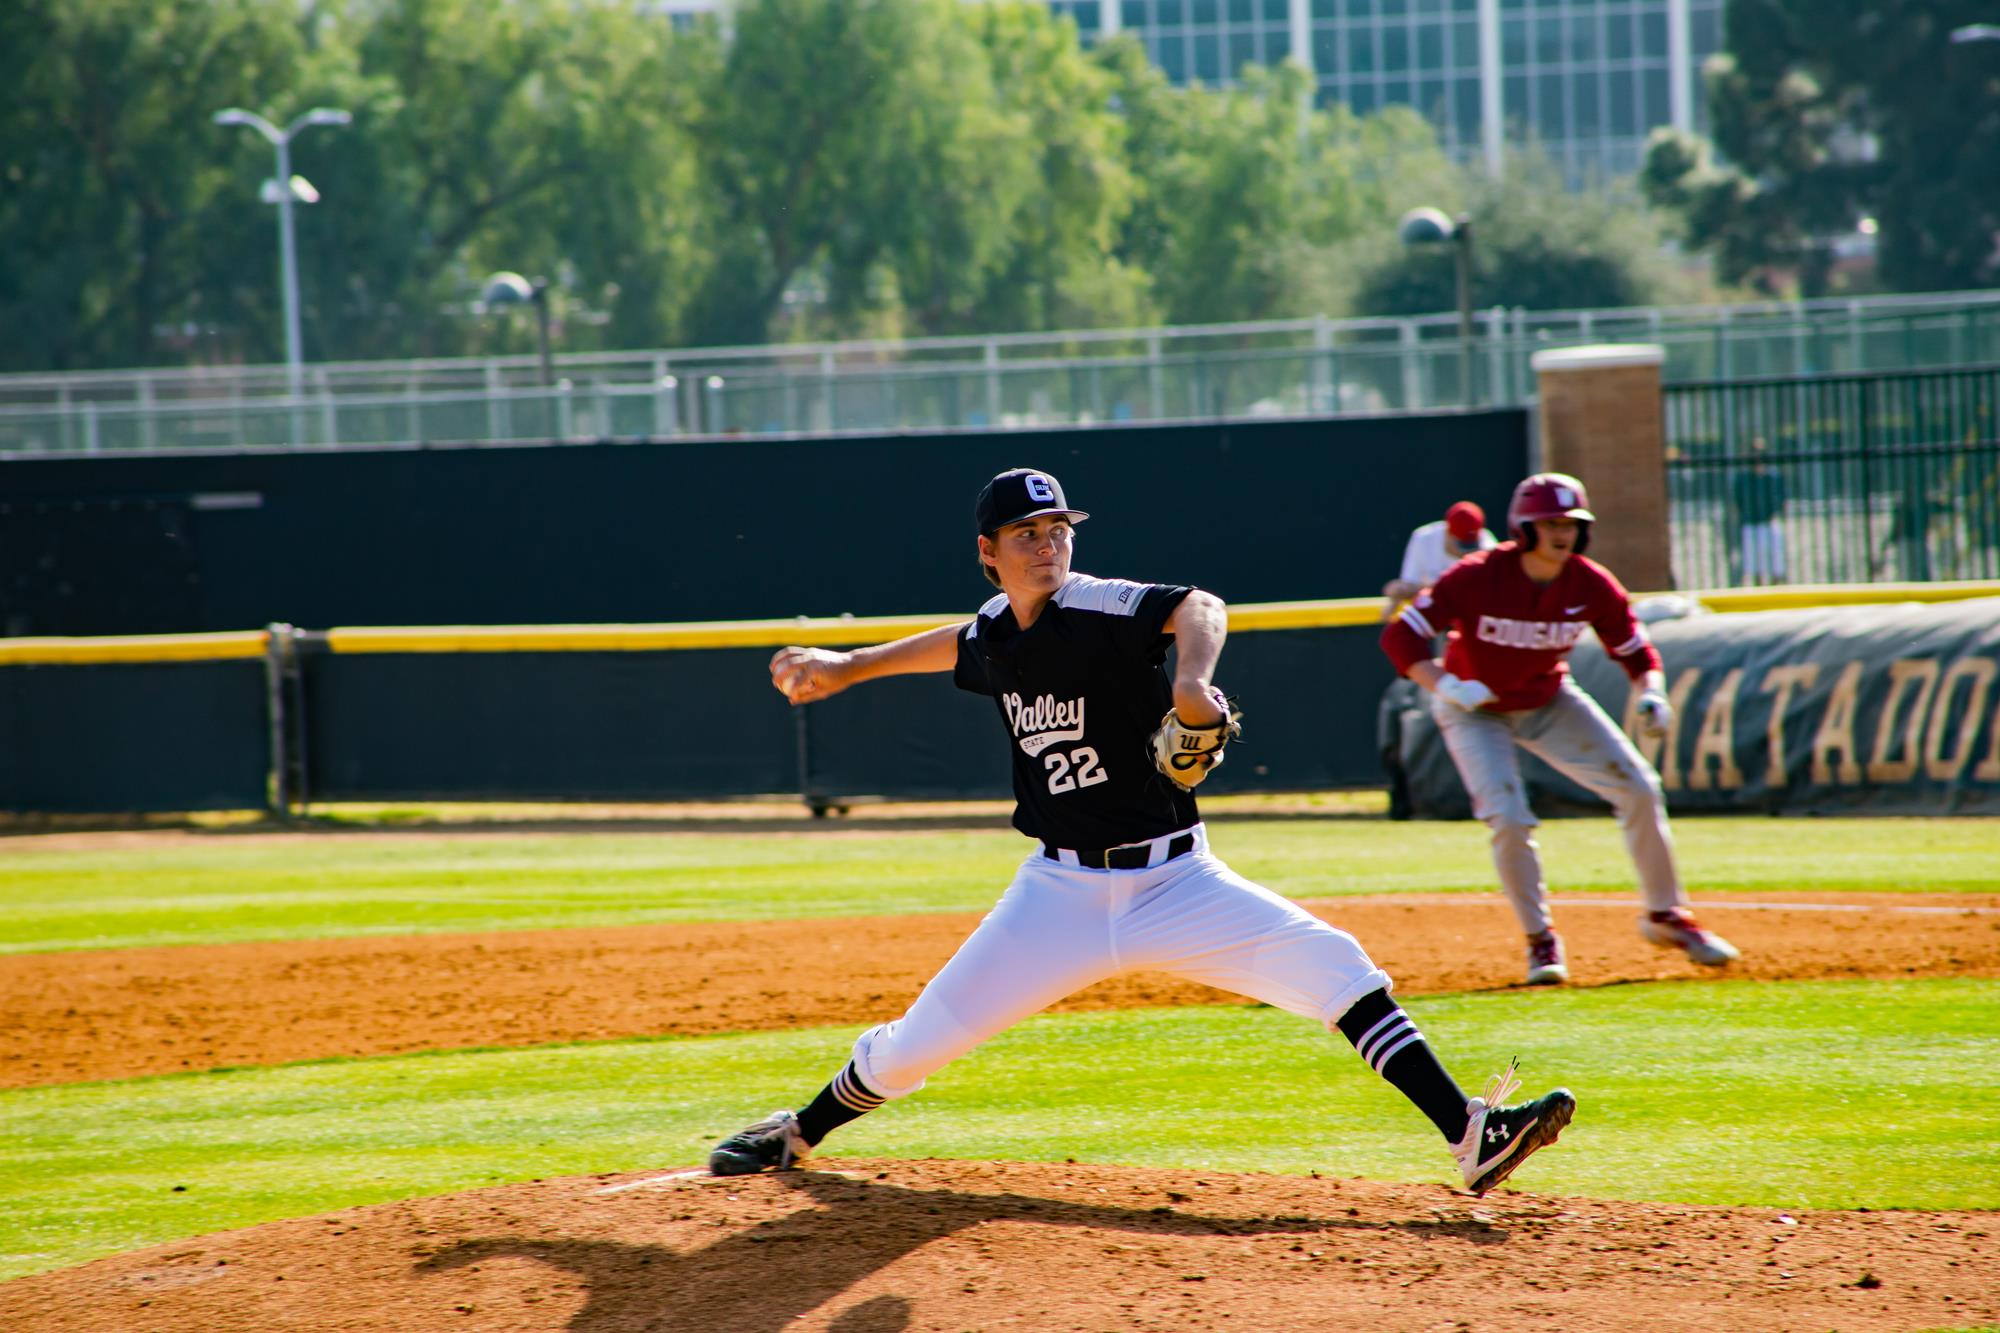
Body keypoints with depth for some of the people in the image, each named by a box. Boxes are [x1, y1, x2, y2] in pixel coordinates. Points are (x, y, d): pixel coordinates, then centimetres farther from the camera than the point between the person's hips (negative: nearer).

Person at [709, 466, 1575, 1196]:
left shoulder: (1102, 610, -13)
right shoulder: (994, 633, 3)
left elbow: (1198, 608, -34)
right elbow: (956, 645, 29)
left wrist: (1191, 681, -54)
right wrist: (845, 667, 27)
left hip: (1174, 883, -3)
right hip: (1059, 891, 4)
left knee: (1331, 965, -21)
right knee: (923, 1038, 1)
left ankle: (1471, 1135, -24)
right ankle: (800, 1133, 29)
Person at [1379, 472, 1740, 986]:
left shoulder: (1592, 587, -17)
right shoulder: (1477, 578, -27)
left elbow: (1635, 650, -3)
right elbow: (1401, 636, -23)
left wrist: (1652, 693, -24)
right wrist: (1446, 687, -37)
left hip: (1549, 701, 4)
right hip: (1476, 708, -4)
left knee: (1639, 789, -6)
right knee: (1510, 822, -21)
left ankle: (1665, 915, 11)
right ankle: (1540, 939, 1)